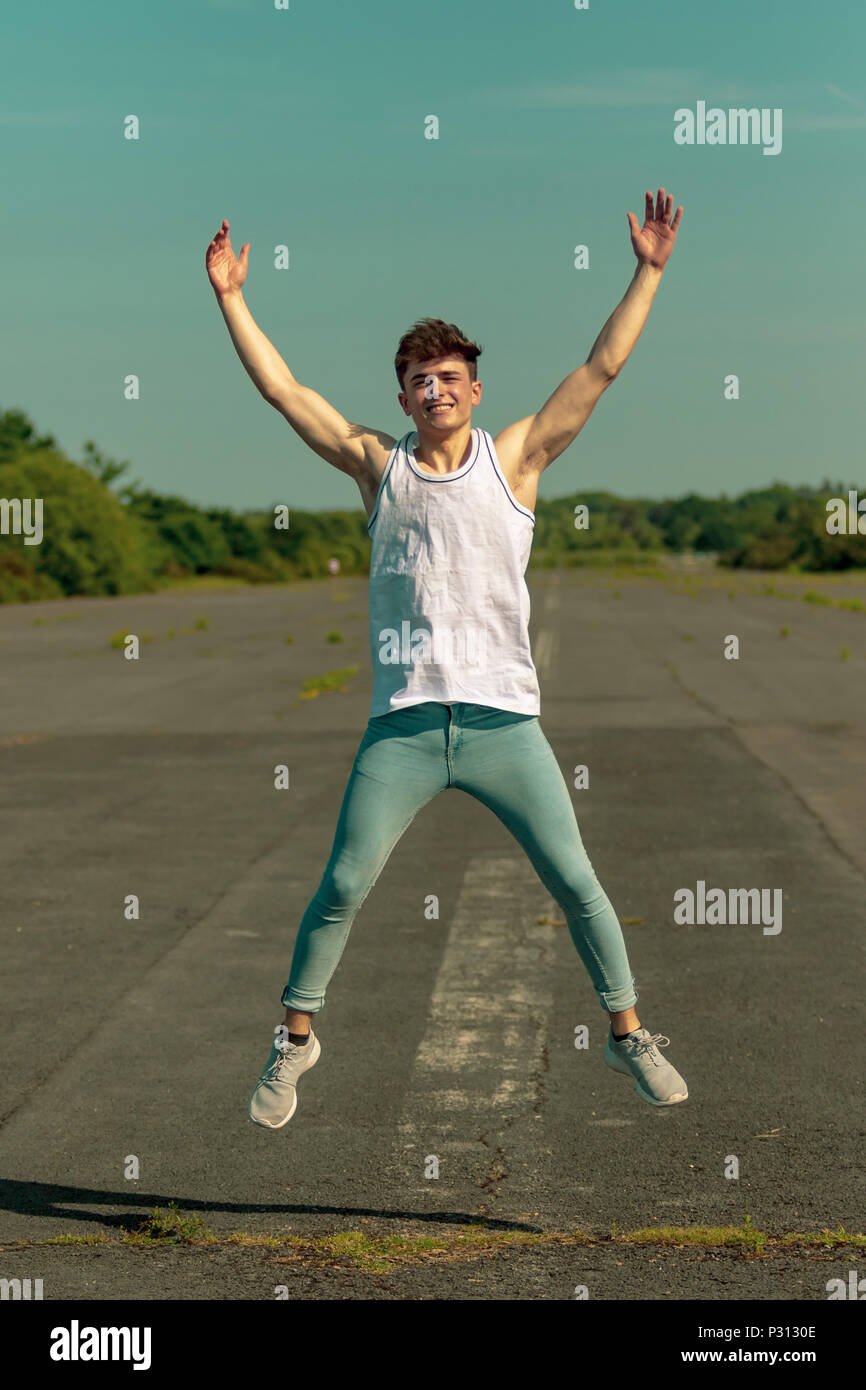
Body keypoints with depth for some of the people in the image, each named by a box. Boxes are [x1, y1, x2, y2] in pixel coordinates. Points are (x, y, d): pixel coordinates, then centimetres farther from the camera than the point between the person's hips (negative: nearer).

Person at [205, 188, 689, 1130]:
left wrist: (648, 272, 1)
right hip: (402, 724, 0)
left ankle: (628, 1034, 14)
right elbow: (282, 390, 8)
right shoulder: (377, 465, 9)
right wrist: (229, 298, 5)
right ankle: (294, 1040, 15)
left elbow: (601, 368, 4)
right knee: (342, 886, -2)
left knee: (575, 882, -1)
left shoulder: (514, 459, 7)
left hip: (503, 717, 0)